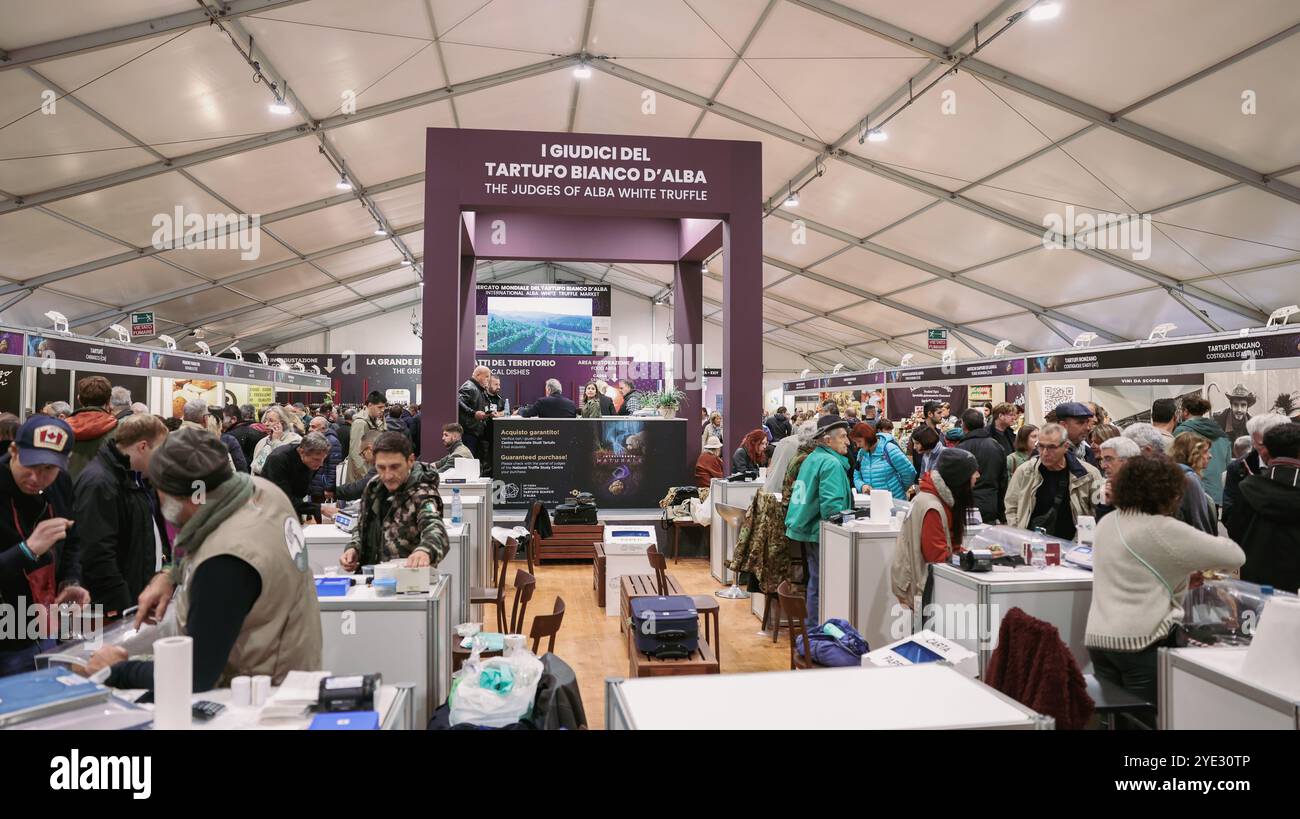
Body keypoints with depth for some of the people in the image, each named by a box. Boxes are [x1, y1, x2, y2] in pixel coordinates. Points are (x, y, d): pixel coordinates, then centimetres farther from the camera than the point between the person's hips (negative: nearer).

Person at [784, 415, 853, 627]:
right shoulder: (831, 464, -17)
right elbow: (831, 505, -26)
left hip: (807, 528, 10)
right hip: (821, 533, -10)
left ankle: (812, 628, 27)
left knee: (815, 583, 18)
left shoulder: (811, 459, 13)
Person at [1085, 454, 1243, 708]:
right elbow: (1236, 556, -4)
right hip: (1140, 641, -7)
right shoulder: (1165, 530, -12)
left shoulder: (1106, 523, 11)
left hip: (1096, 637, 7)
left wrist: (1182, 573, 22)